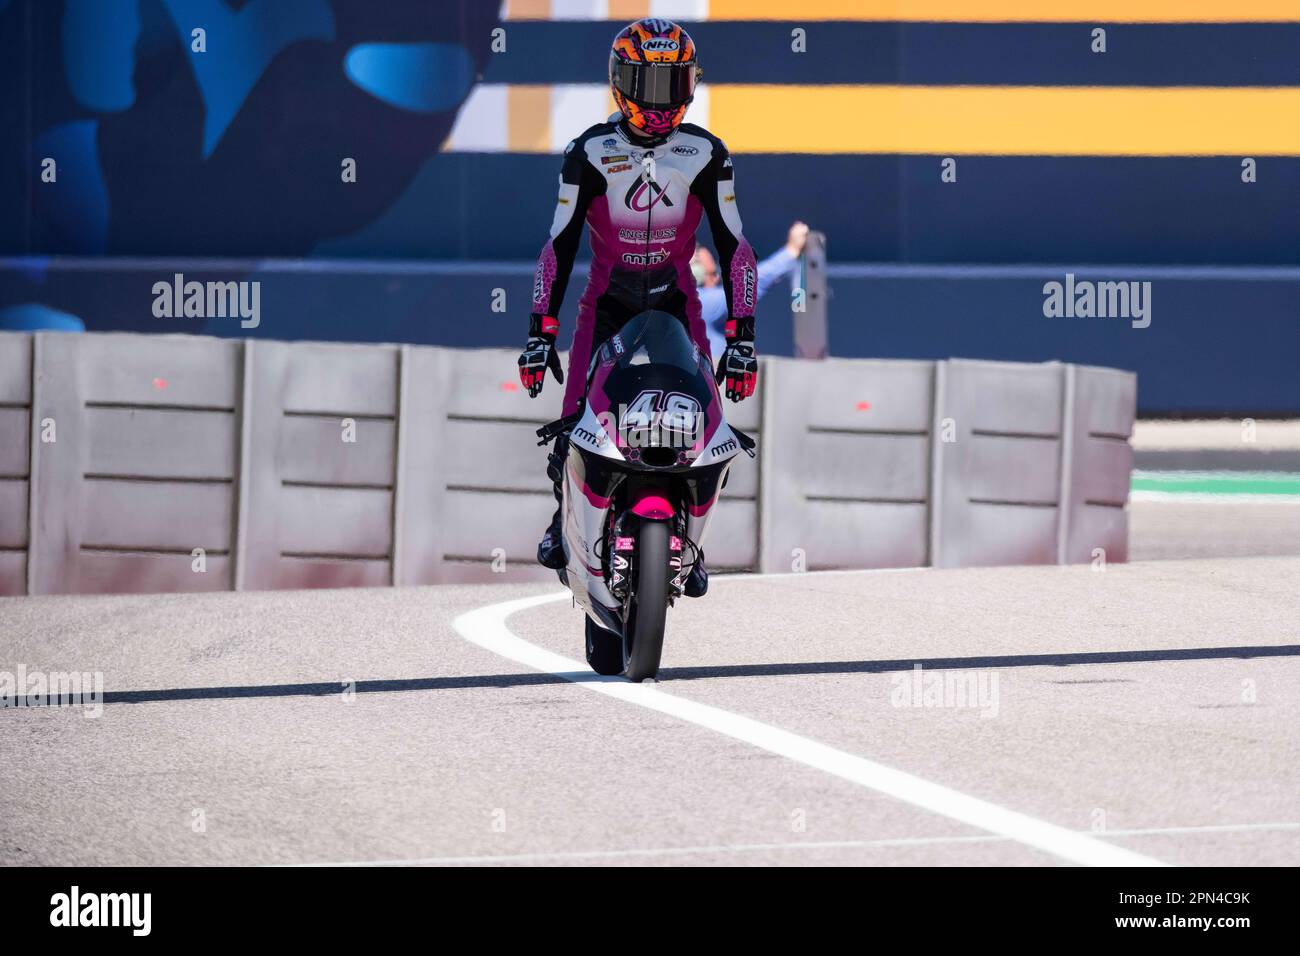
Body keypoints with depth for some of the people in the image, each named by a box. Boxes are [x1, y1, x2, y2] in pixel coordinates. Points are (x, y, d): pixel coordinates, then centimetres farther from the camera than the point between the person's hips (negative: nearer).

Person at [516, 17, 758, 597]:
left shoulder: (706, 155, -5)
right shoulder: (589, 153, -8)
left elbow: (733, 246, -3)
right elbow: (560, 245, -5)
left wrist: (742, 336, -11)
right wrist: (540, 331, -11)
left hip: (676, 303, 1)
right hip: (605, 303, -1)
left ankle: (688, 538, 6)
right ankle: (565, 516, 16)